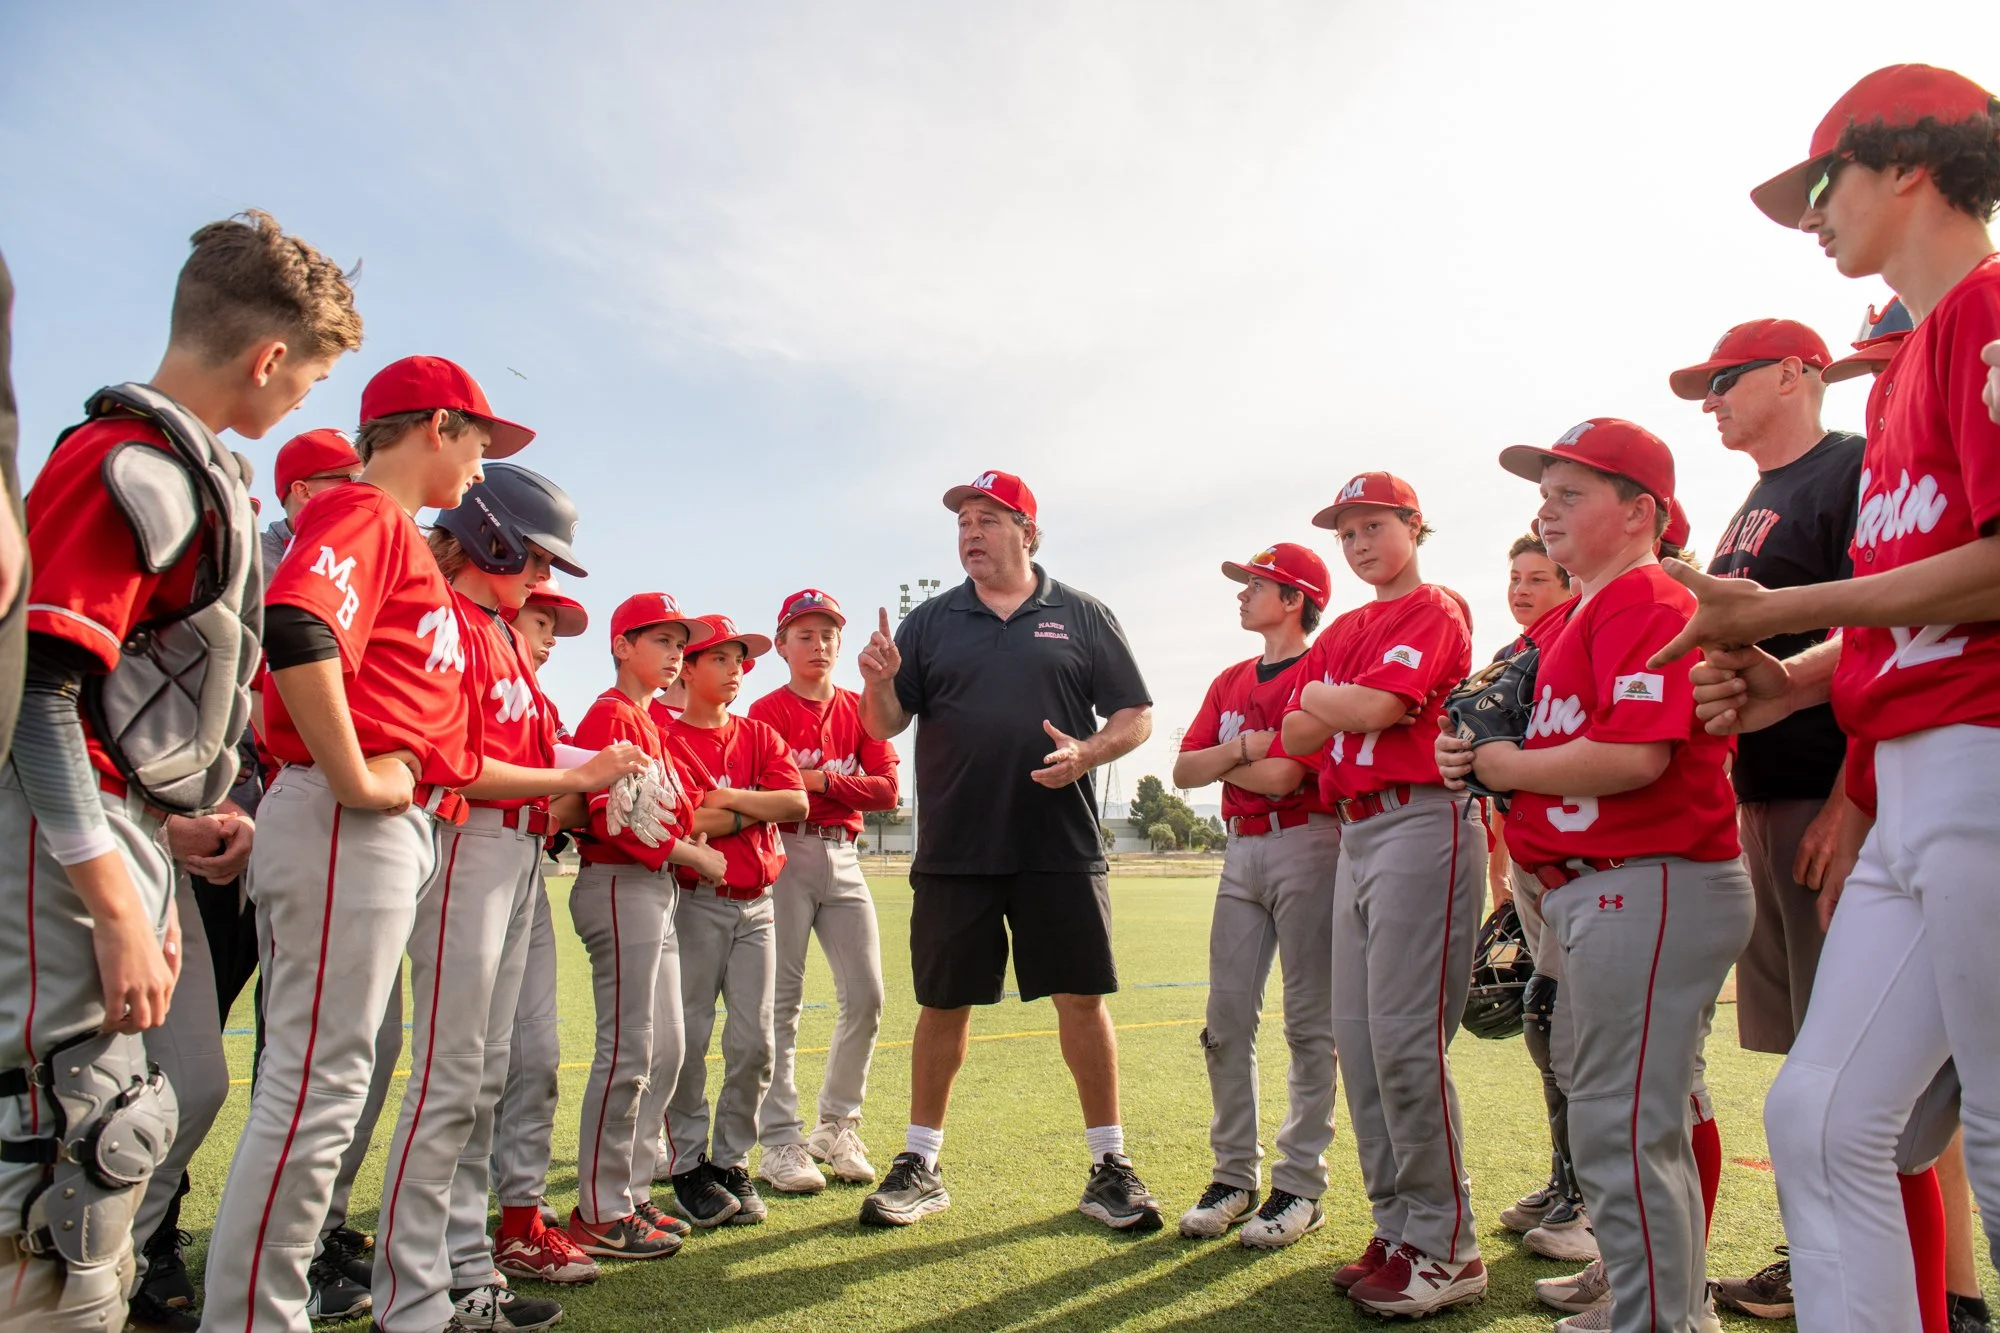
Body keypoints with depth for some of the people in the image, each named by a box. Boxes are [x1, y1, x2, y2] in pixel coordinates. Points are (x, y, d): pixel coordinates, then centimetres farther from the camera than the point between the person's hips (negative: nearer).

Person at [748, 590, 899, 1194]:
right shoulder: (767, 711, 1)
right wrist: (838, 780, -14)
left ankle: (837, 1127, 19)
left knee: (865, 995, 3)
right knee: (781, 999, -3)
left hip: (843, 858, 5)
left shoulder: (861, 709, 13)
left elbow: (887, 788, 1)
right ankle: (780, 1141, 6)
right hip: (783, 855, -4)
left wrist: (820, 780, -9)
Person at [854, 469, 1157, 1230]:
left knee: (1083, 998, 2)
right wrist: (879, 683, -16)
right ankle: (920, 1165, 23)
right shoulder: (930, 623, 10)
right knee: (942, 1005, 8)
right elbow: (884, 727, 5)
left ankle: (1108, 1166, 18)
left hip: (1061, 850, -1)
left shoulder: (1082, 617, 6)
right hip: (953, 851, 1)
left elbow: (1136, 717, 5)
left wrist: (1087, 754, -14)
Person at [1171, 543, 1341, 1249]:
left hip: (1305, 848, -7)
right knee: (1226, 1021, 7)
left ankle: (1300, 1187, 10)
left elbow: (1282, 777, -17)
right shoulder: (1231, 681, 17)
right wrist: (1242, 749, -9)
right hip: (1240, 851, 7)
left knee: (1308, 1023, 1)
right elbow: (1183, 770, 9)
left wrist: (1220, 760, 0)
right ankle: (1233, 1176, 18)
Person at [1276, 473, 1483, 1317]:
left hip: (1421, 824, -8)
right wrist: (1350, 706, -5)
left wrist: (1325, 698, 2)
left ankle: (1445, 1249, 3)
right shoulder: (1341, 634, 20)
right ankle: (1397, 1227, 20)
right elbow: (1295, 732, 10)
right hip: (1353, 831, 8)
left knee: (1404, 1038, -9)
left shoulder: (1436, 613, -3)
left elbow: (1373, 707, -17)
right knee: (1356, 1036, 9)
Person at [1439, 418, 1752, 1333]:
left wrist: (1508, 767, -13)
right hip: (1592, 891, 11)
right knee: (1646, 1127, 21)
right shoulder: (1563, 622, 18)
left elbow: (1635, 756, -24)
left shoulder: (1648, 604, -12)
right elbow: (1550, 742, 21)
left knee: (1619, 1132, -7)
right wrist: (1475, 753, 1)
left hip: (1651, 887, -11)